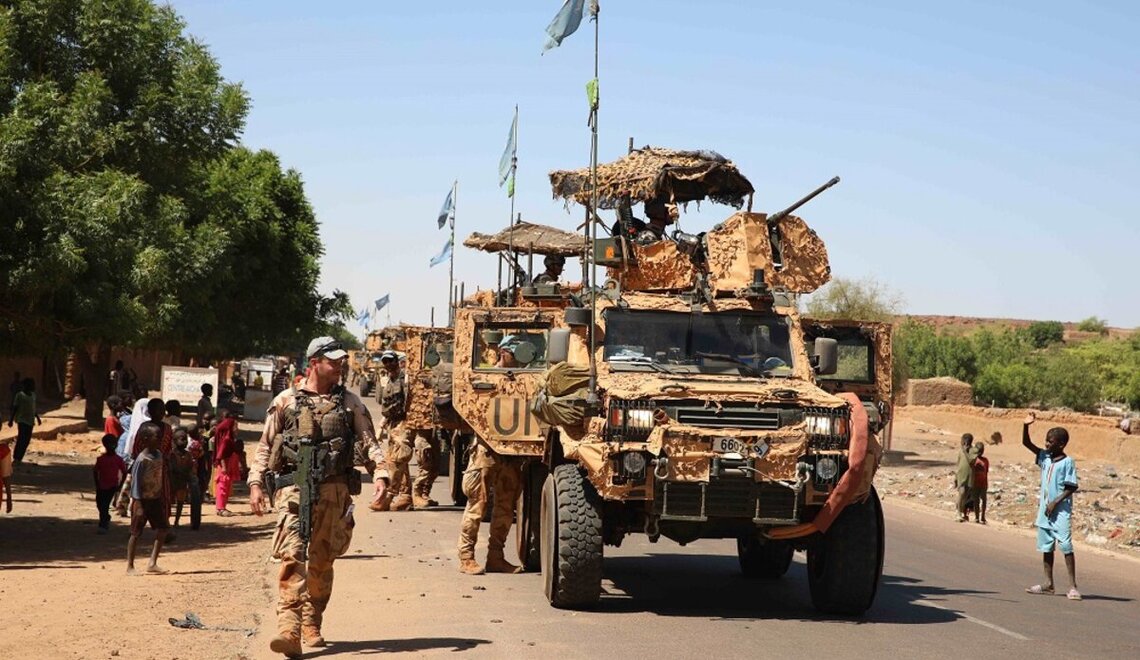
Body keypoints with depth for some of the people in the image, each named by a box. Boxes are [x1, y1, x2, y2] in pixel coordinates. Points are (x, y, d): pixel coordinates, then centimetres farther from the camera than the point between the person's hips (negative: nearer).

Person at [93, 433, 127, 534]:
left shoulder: (118, 459, -5)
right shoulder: (100, 459, 1)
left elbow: (124, 472, 0)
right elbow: (96, 472, 8)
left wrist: (119, 485, -4)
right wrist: (97, 485, 2)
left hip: (112, 487, -4)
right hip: (101, 487, 4)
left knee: (104, 506, -11)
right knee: (100, 505, 12)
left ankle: (103, 526, -7)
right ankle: (107, 519, 38)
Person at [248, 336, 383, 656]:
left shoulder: (350, 402, 10)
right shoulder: (286, 401, 6)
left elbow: (369, 440, 4)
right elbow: (265, 447, 9)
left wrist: (380, 473, -12)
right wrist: (255, 484, 0)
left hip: (334, 490, 2)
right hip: (294, 488, -2)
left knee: (322, 561, 9)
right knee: (292, 556, -15)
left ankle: (312, 626, 24)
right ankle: (288, 629, -22)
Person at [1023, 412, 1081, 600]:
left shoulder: (1067, 462, -10)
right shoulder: (1045, 457, 8)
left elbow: (1072, 487, -12)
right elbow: (1026, 443, 7)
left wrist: (1056, 502, -17)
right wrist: (1026, 425, -8)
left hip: (1061, 510, -7)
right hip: (1045, 509, 7)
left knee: (1065, 545, -10)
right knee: (1046, 546, 11)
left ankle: (1073, 586, -8)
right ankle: (1048, 583, 19)